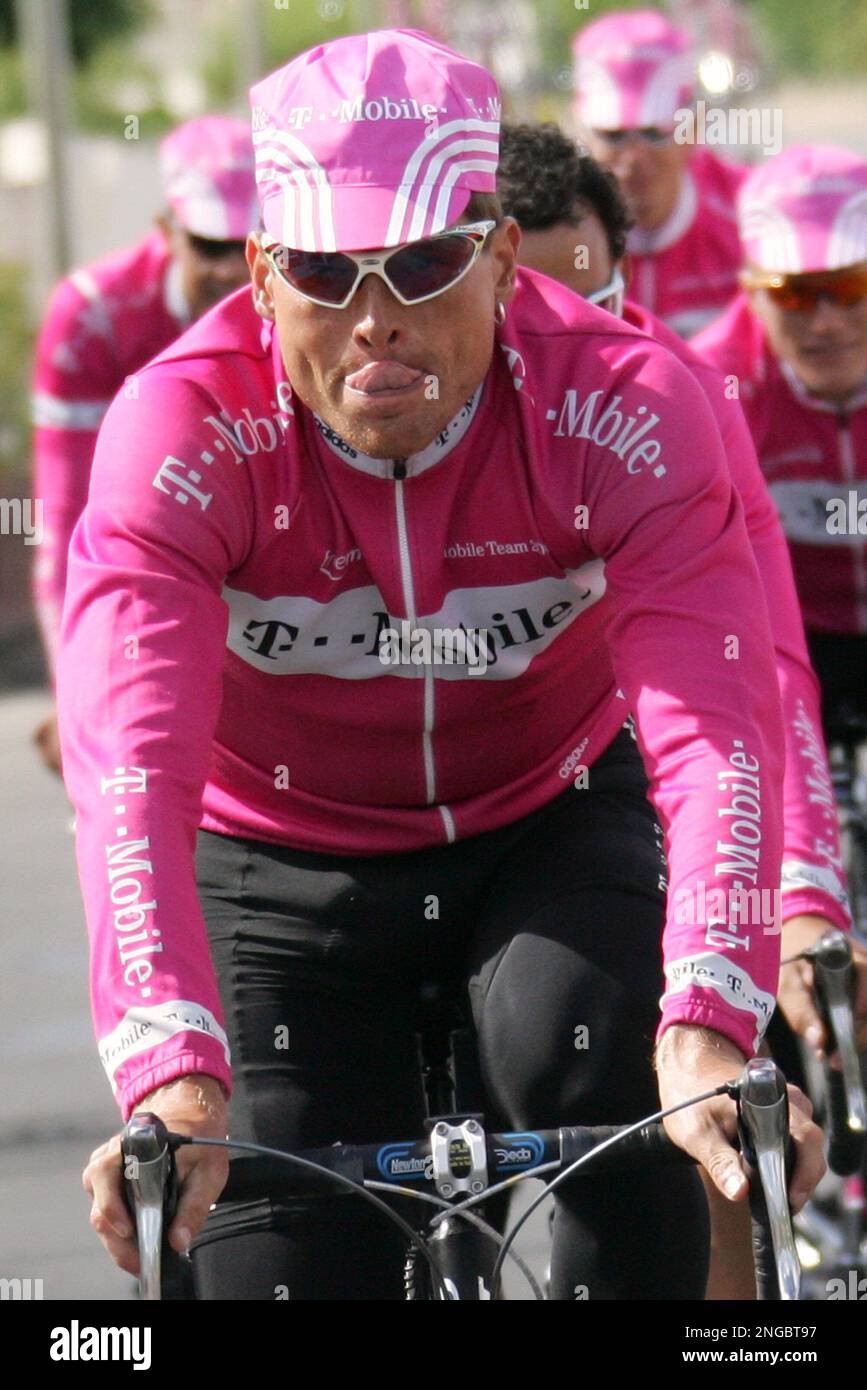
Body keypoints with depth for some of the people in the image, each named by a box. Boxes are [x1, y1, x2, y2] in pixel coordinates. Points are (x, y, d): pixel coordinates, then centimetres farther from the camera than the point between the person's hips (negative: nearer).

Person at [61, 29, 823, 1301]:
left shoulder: (625, 407, -27)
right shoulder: (184, 434, -29)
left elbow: (715, 728, -39)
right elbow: (132, 763, -40)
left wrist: (709, 1028, -55)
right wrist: (172, 1072, -56)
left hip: (554, 825, 0)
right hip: (282, 858, 0)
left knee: (607, 1097, -28)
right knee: (291, 1263, -7)